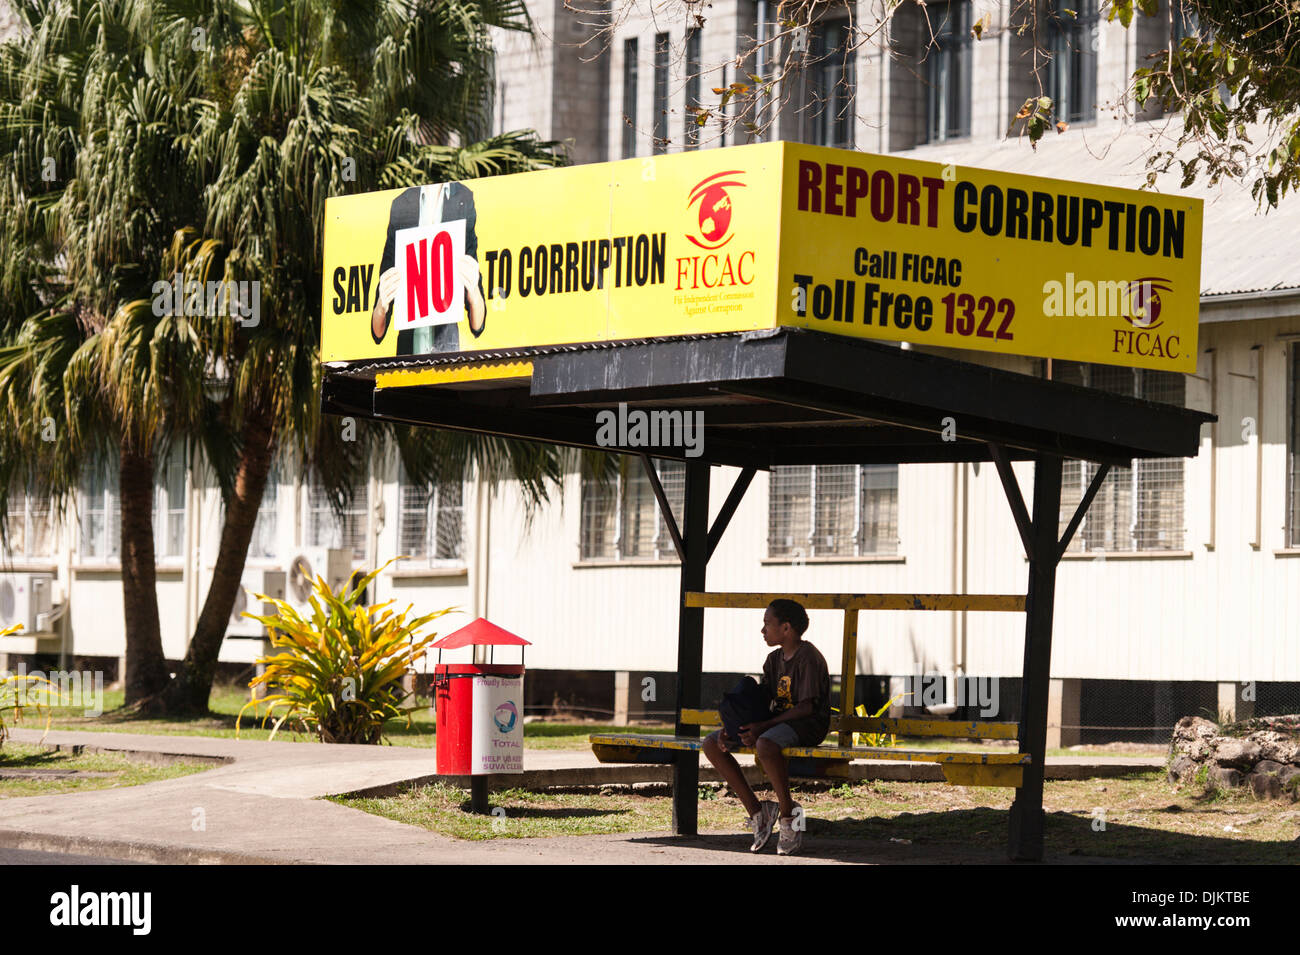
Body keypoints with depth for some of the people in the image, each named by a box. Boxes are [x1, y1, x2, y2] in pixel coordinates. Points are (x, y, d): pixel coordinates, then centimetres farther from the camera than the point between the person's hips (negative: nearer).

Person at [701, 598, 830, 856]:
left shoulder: (808, 658, -13)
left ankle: (788, 814, -23)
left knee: (765, 745, -42)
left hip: (808, 724, -9)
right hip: (778, 720, 9)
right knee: (712, 744, -5)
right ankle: (756, 811, -4)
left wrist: (763, 727, -25)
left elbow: (806, 707, -20)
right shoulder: (774, 659, 14)